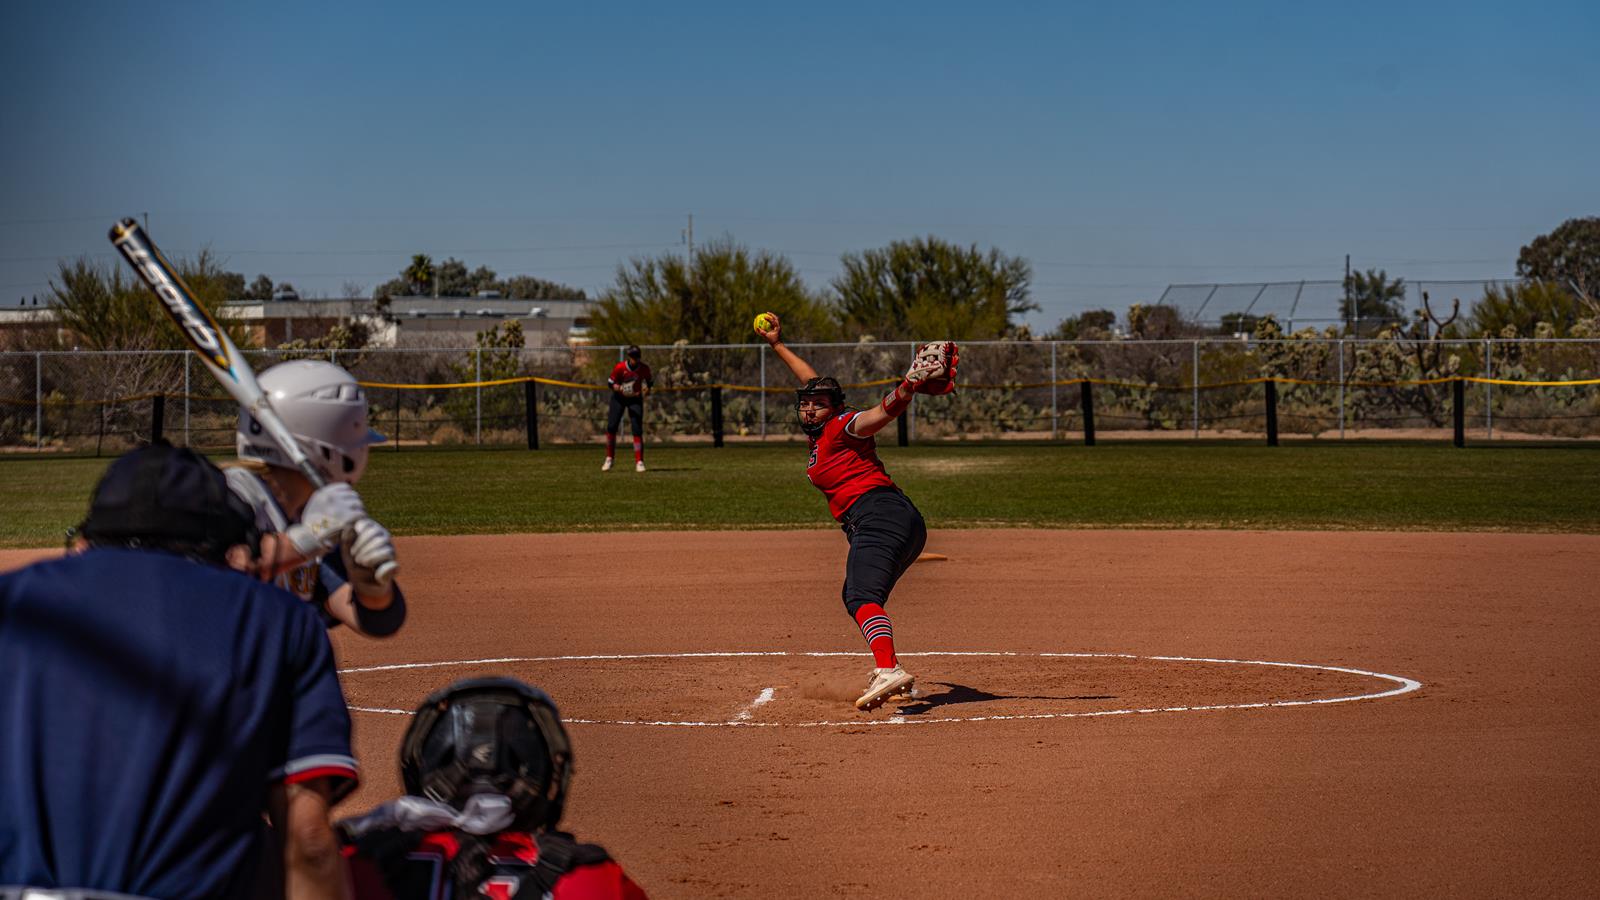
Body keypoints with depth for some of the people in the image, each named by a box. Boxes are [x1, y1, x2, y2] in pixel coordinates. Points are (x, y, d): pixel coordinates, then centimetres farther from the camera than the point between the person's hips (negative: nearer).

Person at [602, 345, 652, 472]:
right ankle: (609, 459, 11)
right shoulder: (619, 368, -20)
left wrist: (647, 388, -20)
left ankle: (639, 462, -7)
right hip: (619, 398, 0)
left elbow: (649, 381, 3)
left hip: (635, 399, 0)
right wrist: (619, 388, -31)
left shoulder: (644, 369, -15)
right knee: (611, 427, -6)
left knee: (637, 430, -11)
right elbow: (610, 382, -10)